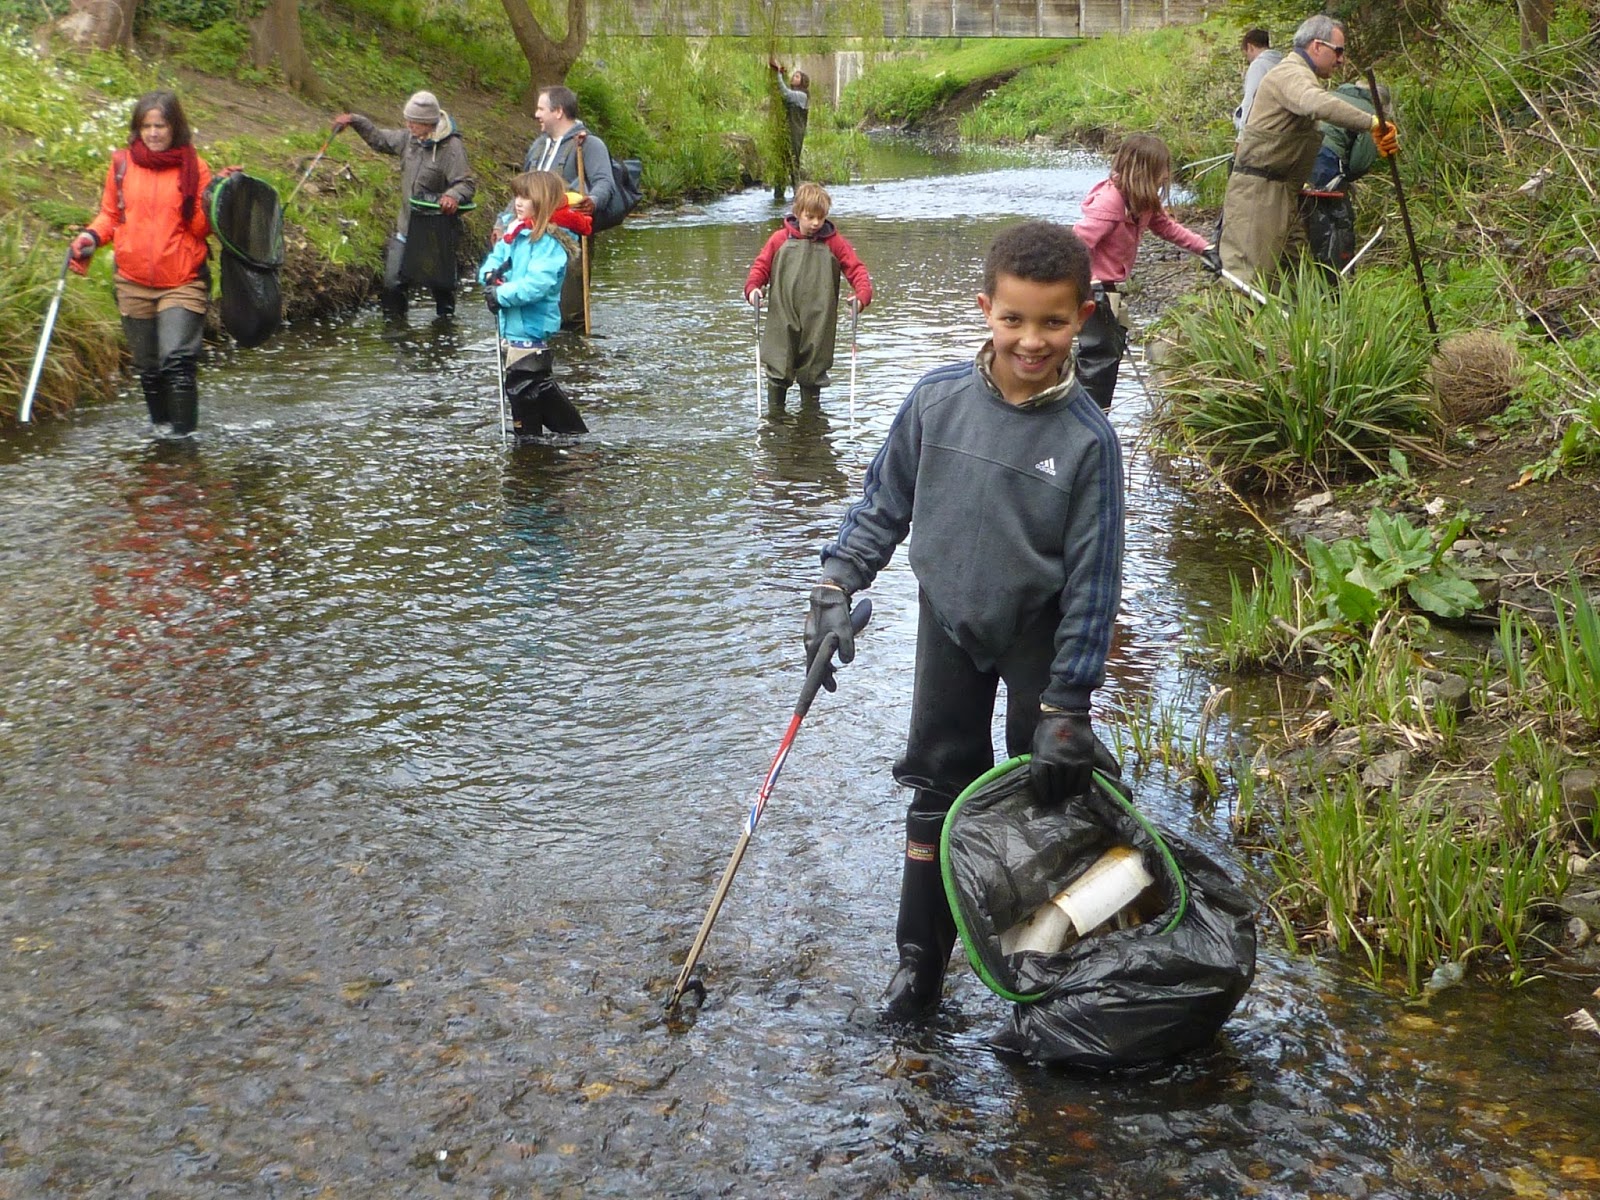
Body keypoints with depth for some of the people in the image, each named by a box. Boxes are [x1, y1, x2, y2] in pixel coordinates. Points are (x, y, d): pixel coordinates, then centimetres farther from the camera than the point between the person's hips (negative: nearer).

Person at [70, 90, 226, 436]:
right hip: (134, 284, 3)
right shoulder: (122, 164, 5)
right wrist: (92, 236, -4)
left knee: (178, 361, -18)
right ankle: (160, 430, 29)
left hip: (182, 283, -3)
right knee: (148, 369, 12)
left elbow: (202, 228, -2)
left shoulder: (194, 167, -1)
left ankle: (184, 434, -12)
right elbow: (110, 215, 15)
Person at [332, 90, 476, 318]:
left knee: (440, 283, 8)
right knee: (392, 282, 5)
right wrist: (355, 121, 11)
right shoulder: (409, 138, 3)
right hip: (406, 227, 6)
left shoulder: (451, 147, -18)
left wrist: (453, 195, -42)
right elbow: (380, 139, 20)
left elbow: (467, 183, -21)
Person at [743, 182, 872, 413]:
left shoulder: (834, 243, 3)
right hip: (782, 322, 0)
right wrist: (753, 288, -11)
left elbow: (856, 269, 1)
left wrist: (862, 295, -17)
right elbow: (761, 266, 8)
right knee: (778, 372, 0)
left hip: (818, 324, 0)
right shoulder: (780, 240, 3)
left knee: (813, 372, 9)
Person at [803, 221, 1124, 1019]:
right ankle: (920, 960, 22)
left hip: (1042, 632, -2)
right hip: (950, 622, 3)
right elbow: (884, 502, 3)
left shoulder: (1087, 438, -20)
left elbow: (1093, 579, -16)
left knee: (1048, 789, 8)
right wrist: (836, 590, -2)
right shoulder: (937, 400, -13)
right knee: (938, 789, 10)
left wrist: (1066, 706, -16)